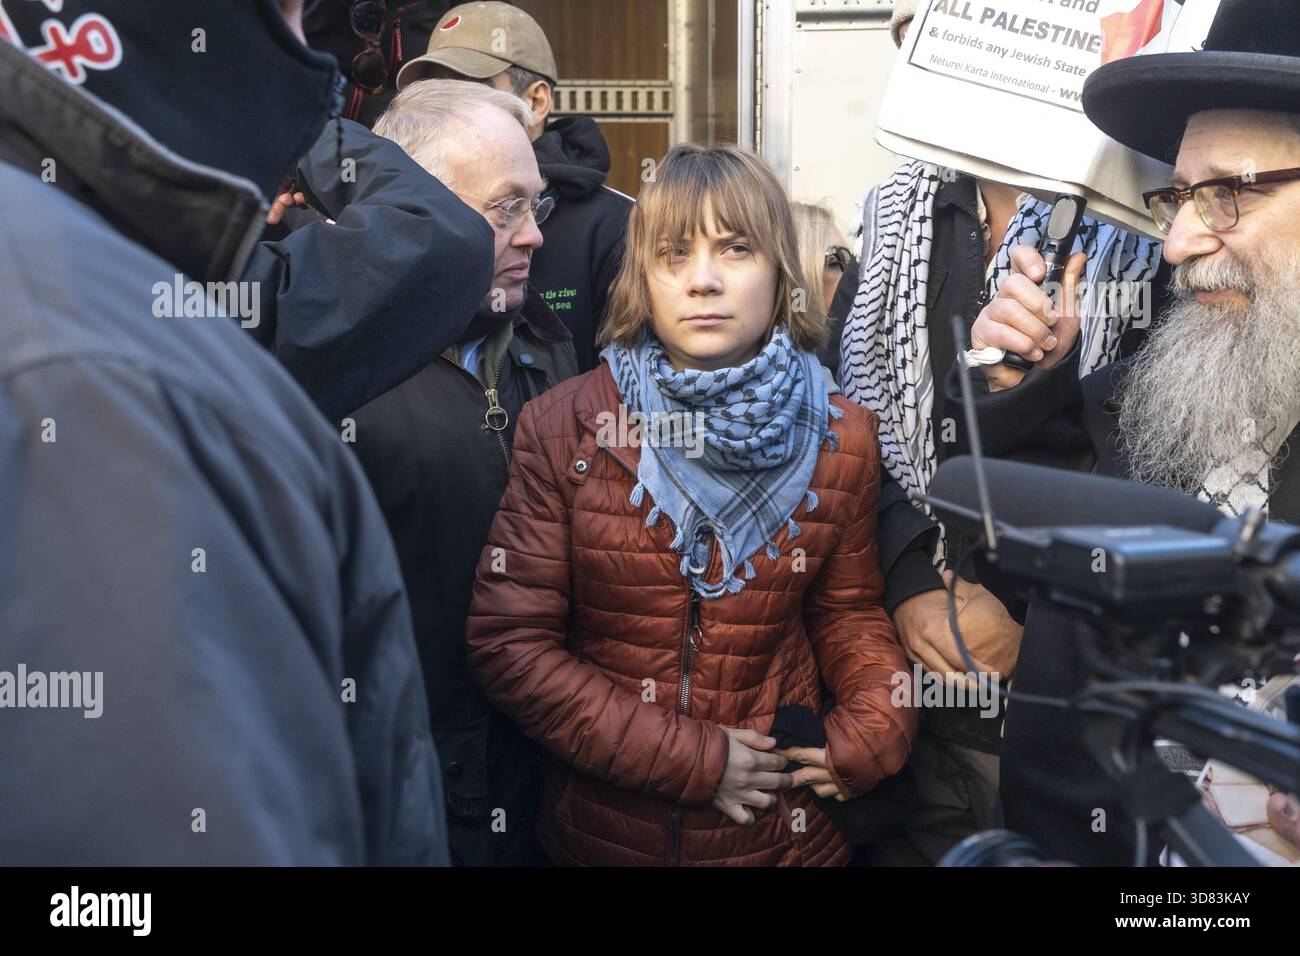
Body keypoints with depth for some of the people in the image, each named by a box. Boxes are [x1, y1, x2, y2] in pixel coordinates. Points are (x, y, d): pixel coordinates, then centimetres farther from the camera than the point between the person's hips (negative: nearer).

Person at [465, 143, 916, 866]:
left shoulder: (842, 440, -6)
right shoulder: (563, 428, -12)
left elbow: (850, 611, 6)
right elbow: (508, 642, -13)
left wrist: (873, 731, -13)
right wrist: (689, 759, -18)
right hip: (603, 827, -1)